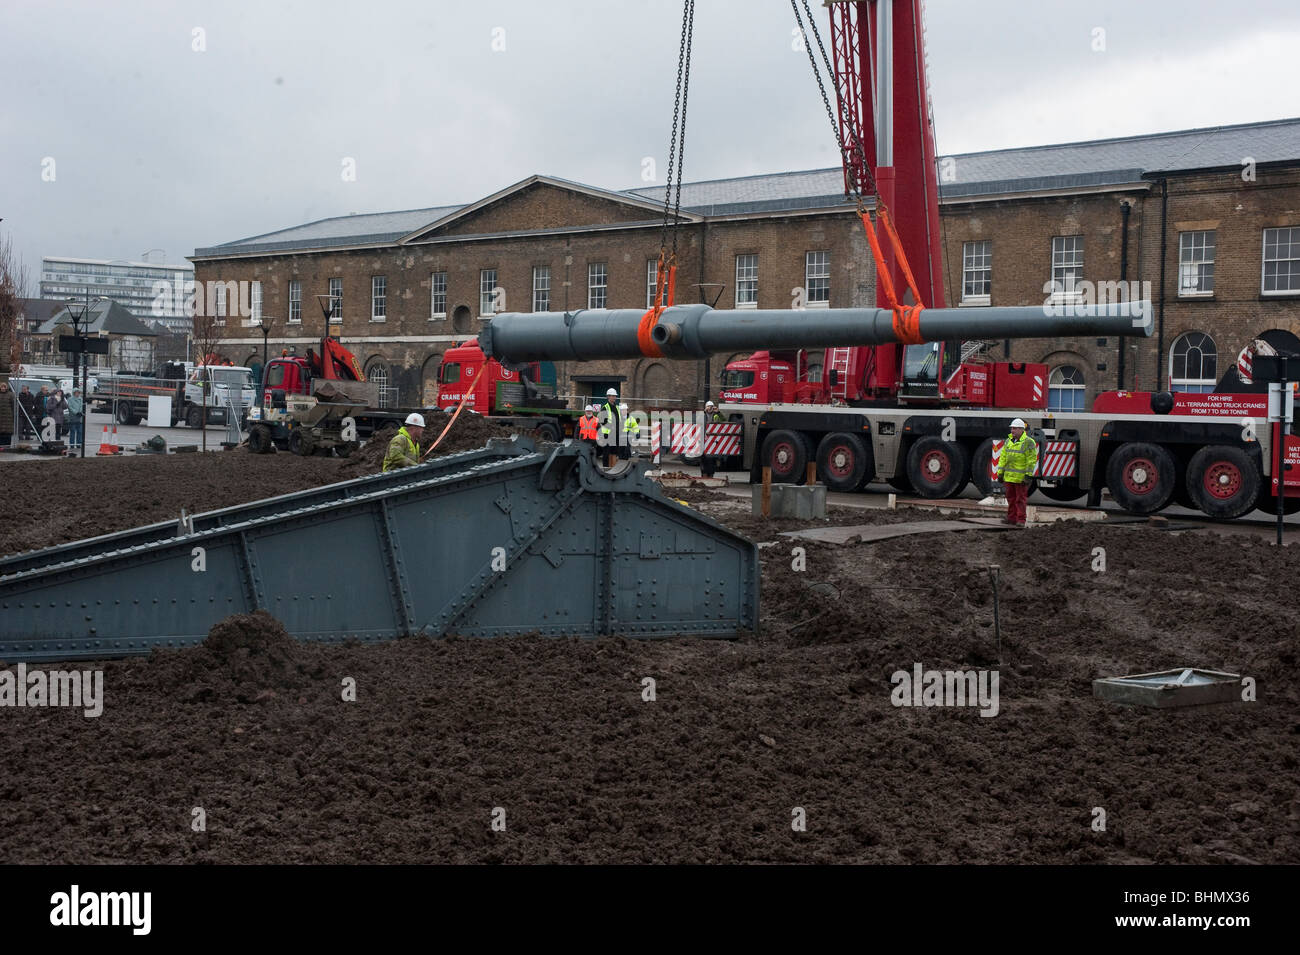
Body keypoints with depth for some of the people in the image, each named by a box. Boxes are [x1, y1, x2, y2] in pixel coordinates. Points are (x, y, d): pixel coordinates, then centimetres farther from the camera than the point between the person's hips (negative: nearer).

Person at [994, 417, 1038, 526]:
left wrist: (1028, 475, -16)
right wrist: (1000, 472, 10)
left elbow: (1032, 460, -12)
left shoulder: (1028, 443, -9)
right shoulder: (1008, 441, 11)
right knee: (1011, 498, 11)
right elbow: (1003, 457, 14)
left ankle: (1021, 520, 2)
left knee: (1020, 499, -2)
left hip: (1021, 477, -6)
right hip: (1009, 476, 6)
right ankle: (1012, 518, 19)